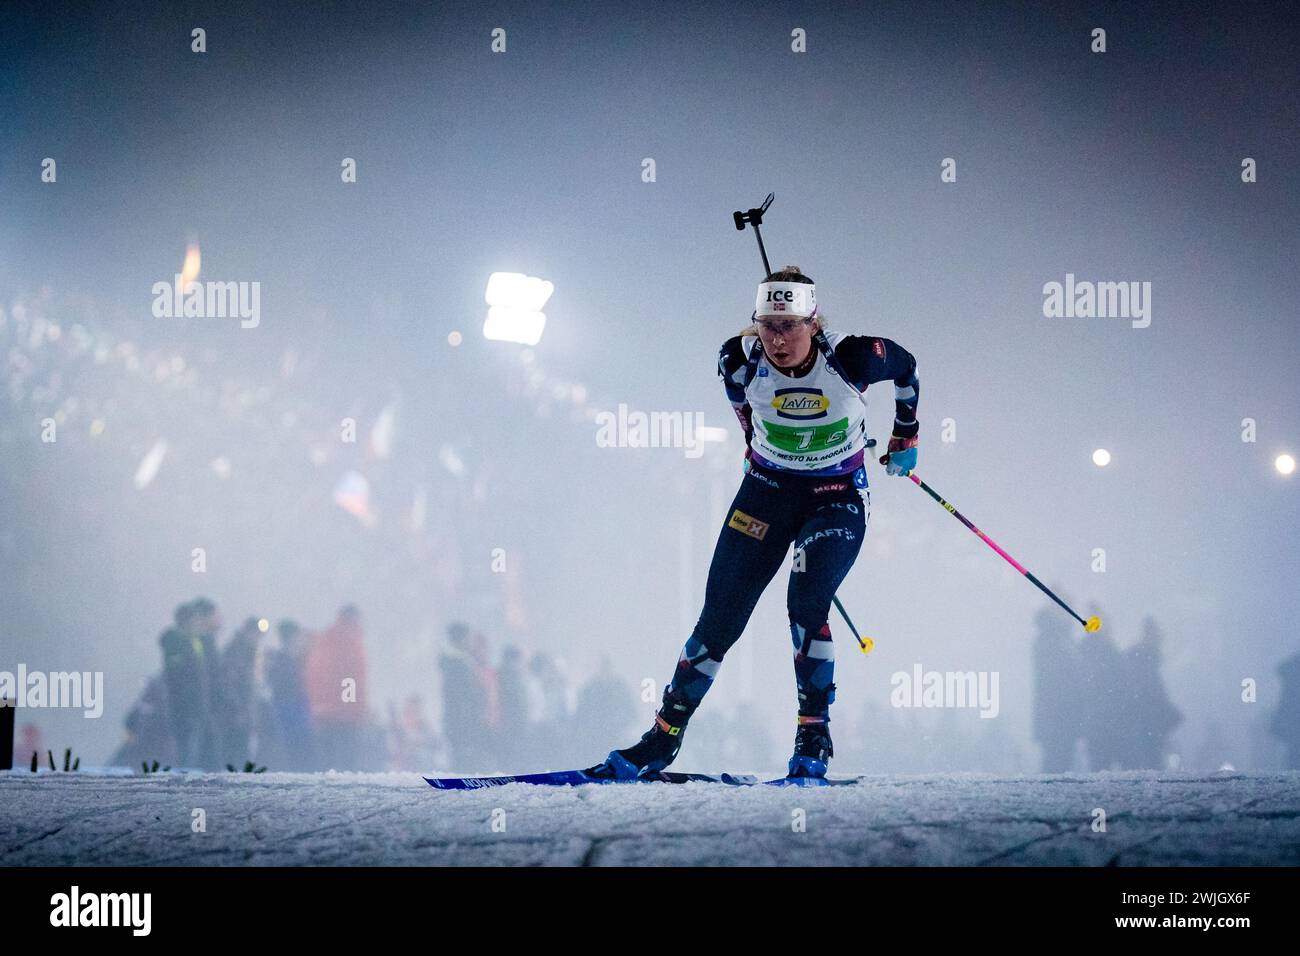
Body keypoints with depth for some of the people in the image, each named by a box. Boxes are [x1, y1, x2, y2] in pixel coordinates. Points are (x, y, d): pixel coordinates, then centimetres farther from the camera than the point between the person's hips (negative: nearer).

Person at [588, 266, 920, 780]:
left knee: (806, 604, -24)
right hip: (767, 490, 3)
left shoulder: (852, 358, -24)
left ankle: (814, 739, -11)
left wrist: (905, 437, 10)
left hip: (840, 497, -2)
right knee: (720, 615, -1)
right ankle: (663, 737, 9)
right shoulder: (741, 360, -18)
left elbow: (906, 366, -1)